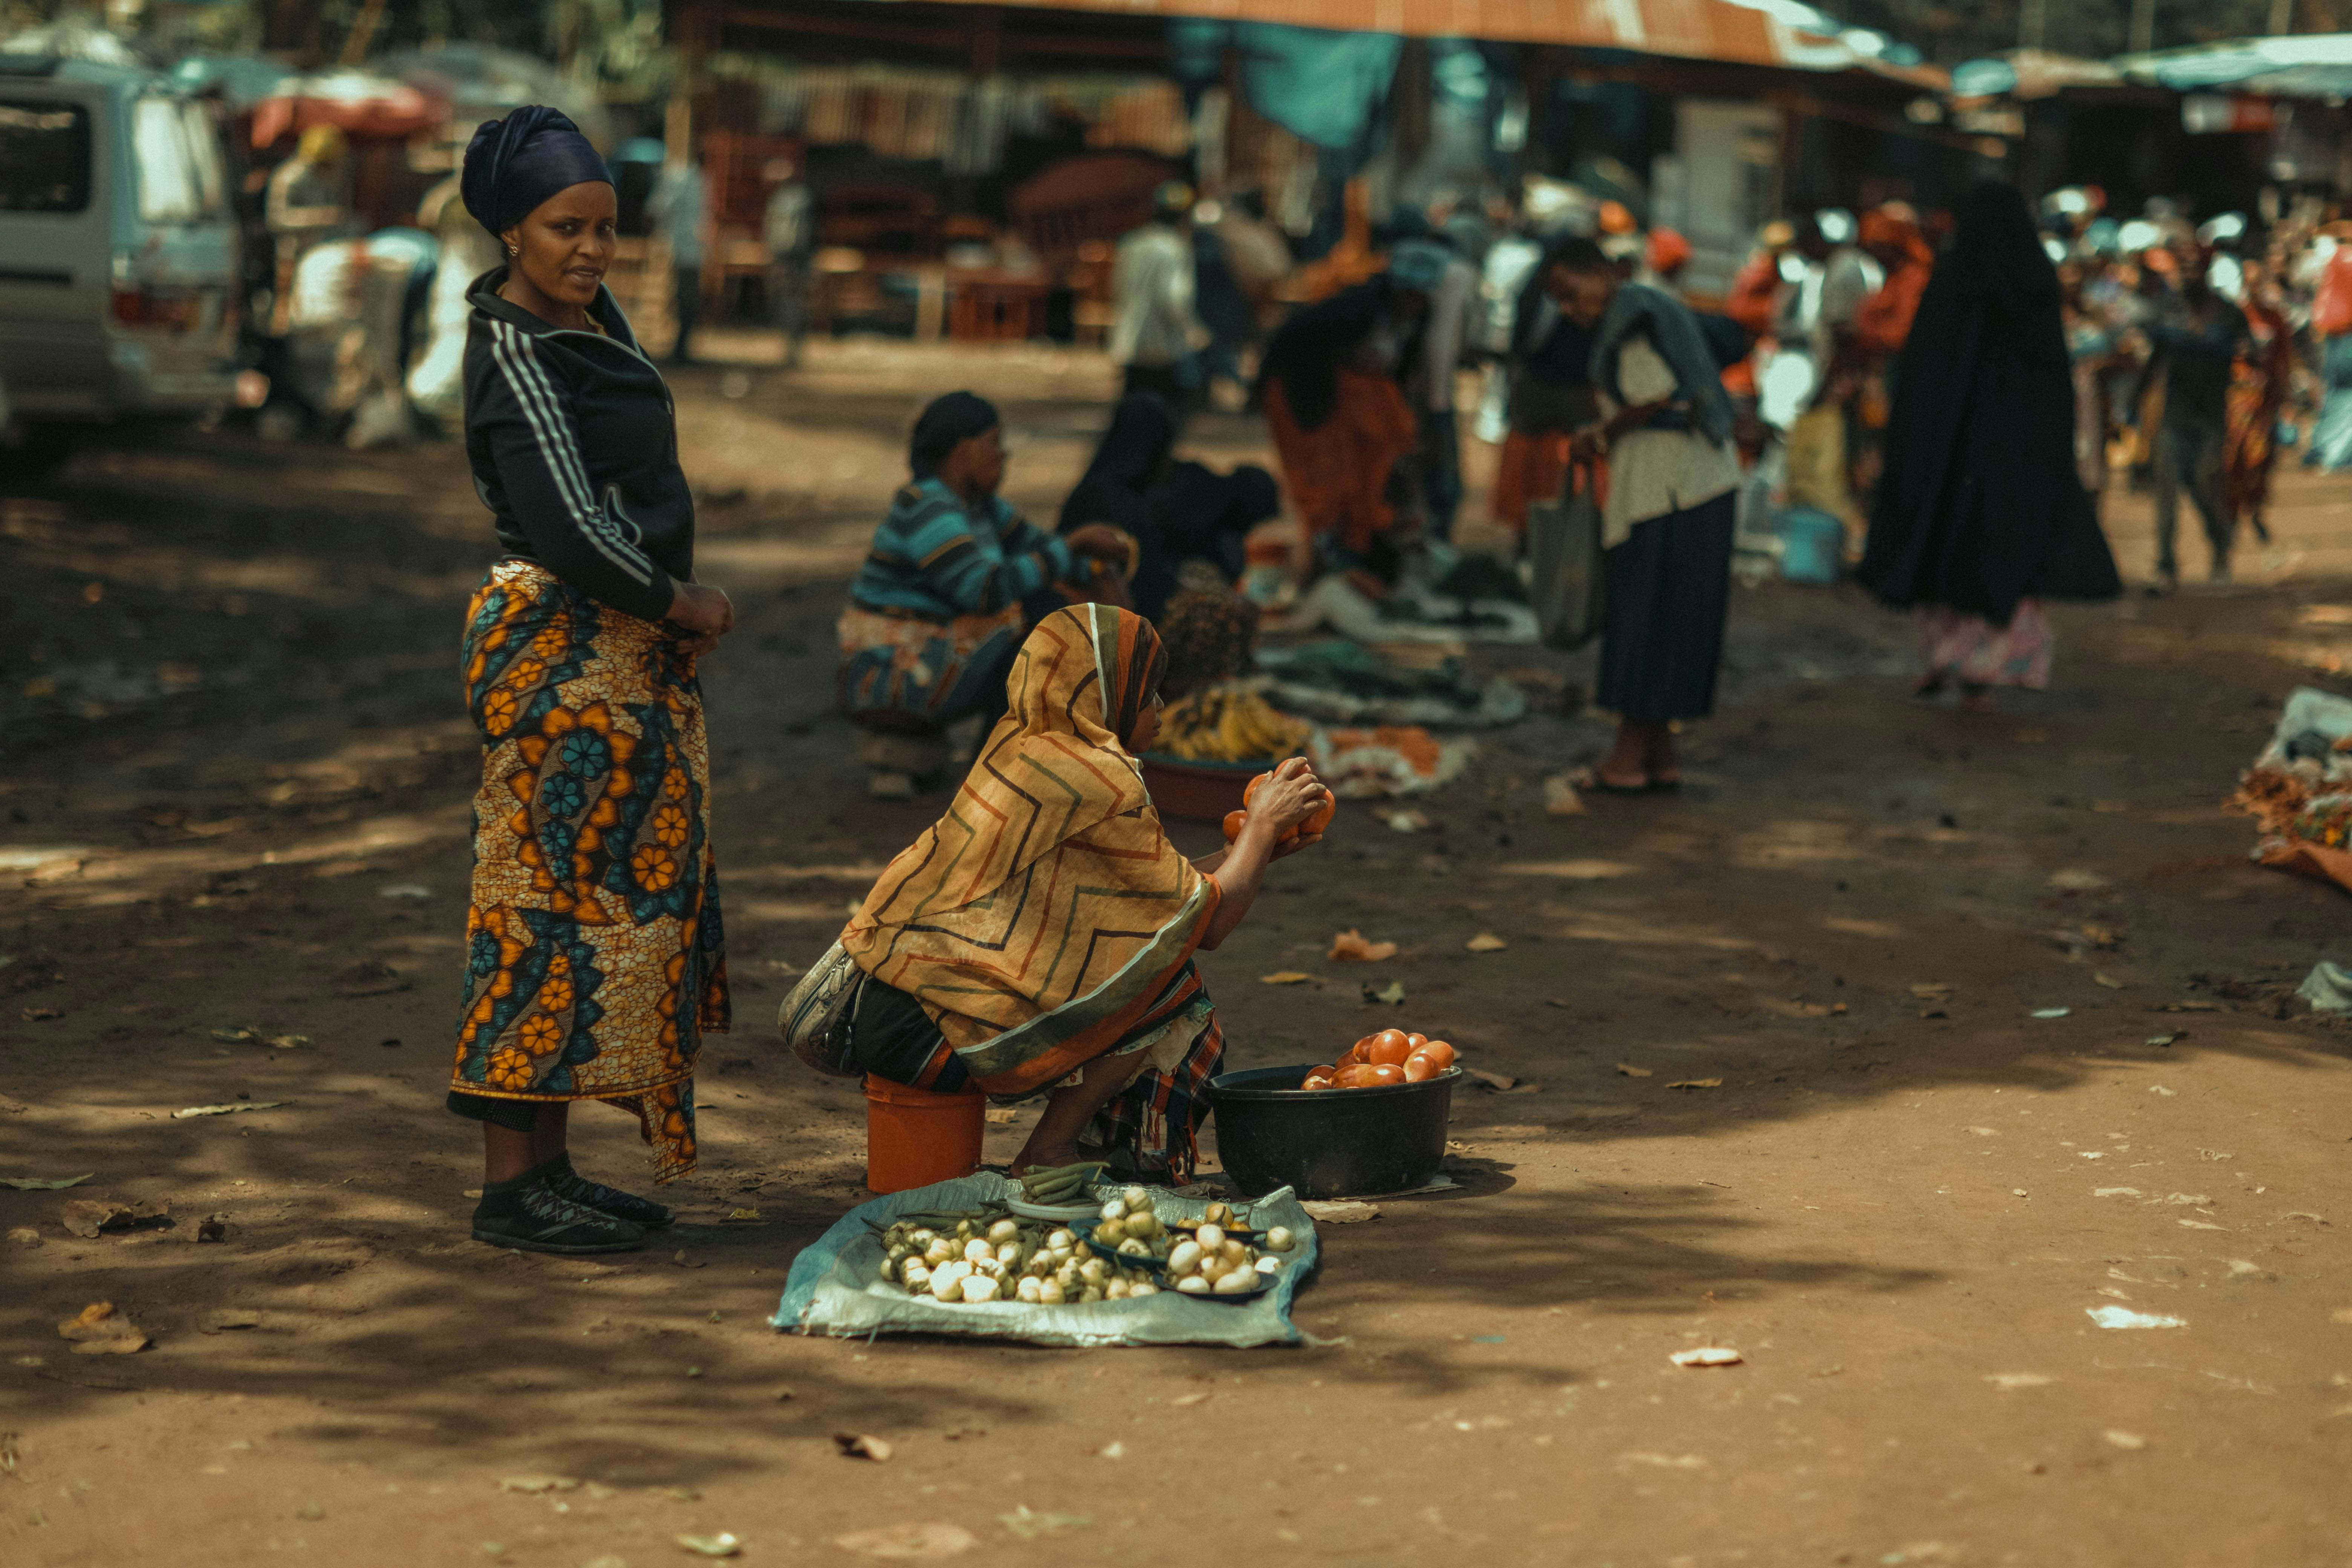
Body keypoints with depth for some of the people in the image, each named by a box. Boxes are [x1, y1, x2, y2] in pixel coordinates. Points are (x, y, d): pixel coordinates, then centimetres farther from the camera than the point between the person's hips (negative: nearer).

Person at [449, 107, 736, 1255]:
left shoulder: (592, 315, 12)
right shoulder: (512, 354, -16)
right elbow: (569, 530, -23)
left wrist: (676, 605, 6)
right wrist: (683, 607, -9)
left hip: (629, 648, 10)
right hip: (558, 651, -9)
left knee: (618, 896, 11)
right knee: (552, 899, -8)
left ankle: (546, 1162, 17)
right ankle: (511, 1187, -4)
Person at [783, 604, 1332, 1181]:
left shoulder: (1019, 750, 12)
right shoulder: (1097, 785, -14)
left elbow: (1159, 888, 21)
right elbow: (1206, 921, -6)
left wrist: (1258, 846, 24)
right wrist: (1262, 825, 7)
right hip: (923, 1032, -9)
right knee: (1169, 1000, -4)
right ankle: (1047, 1156, 4)